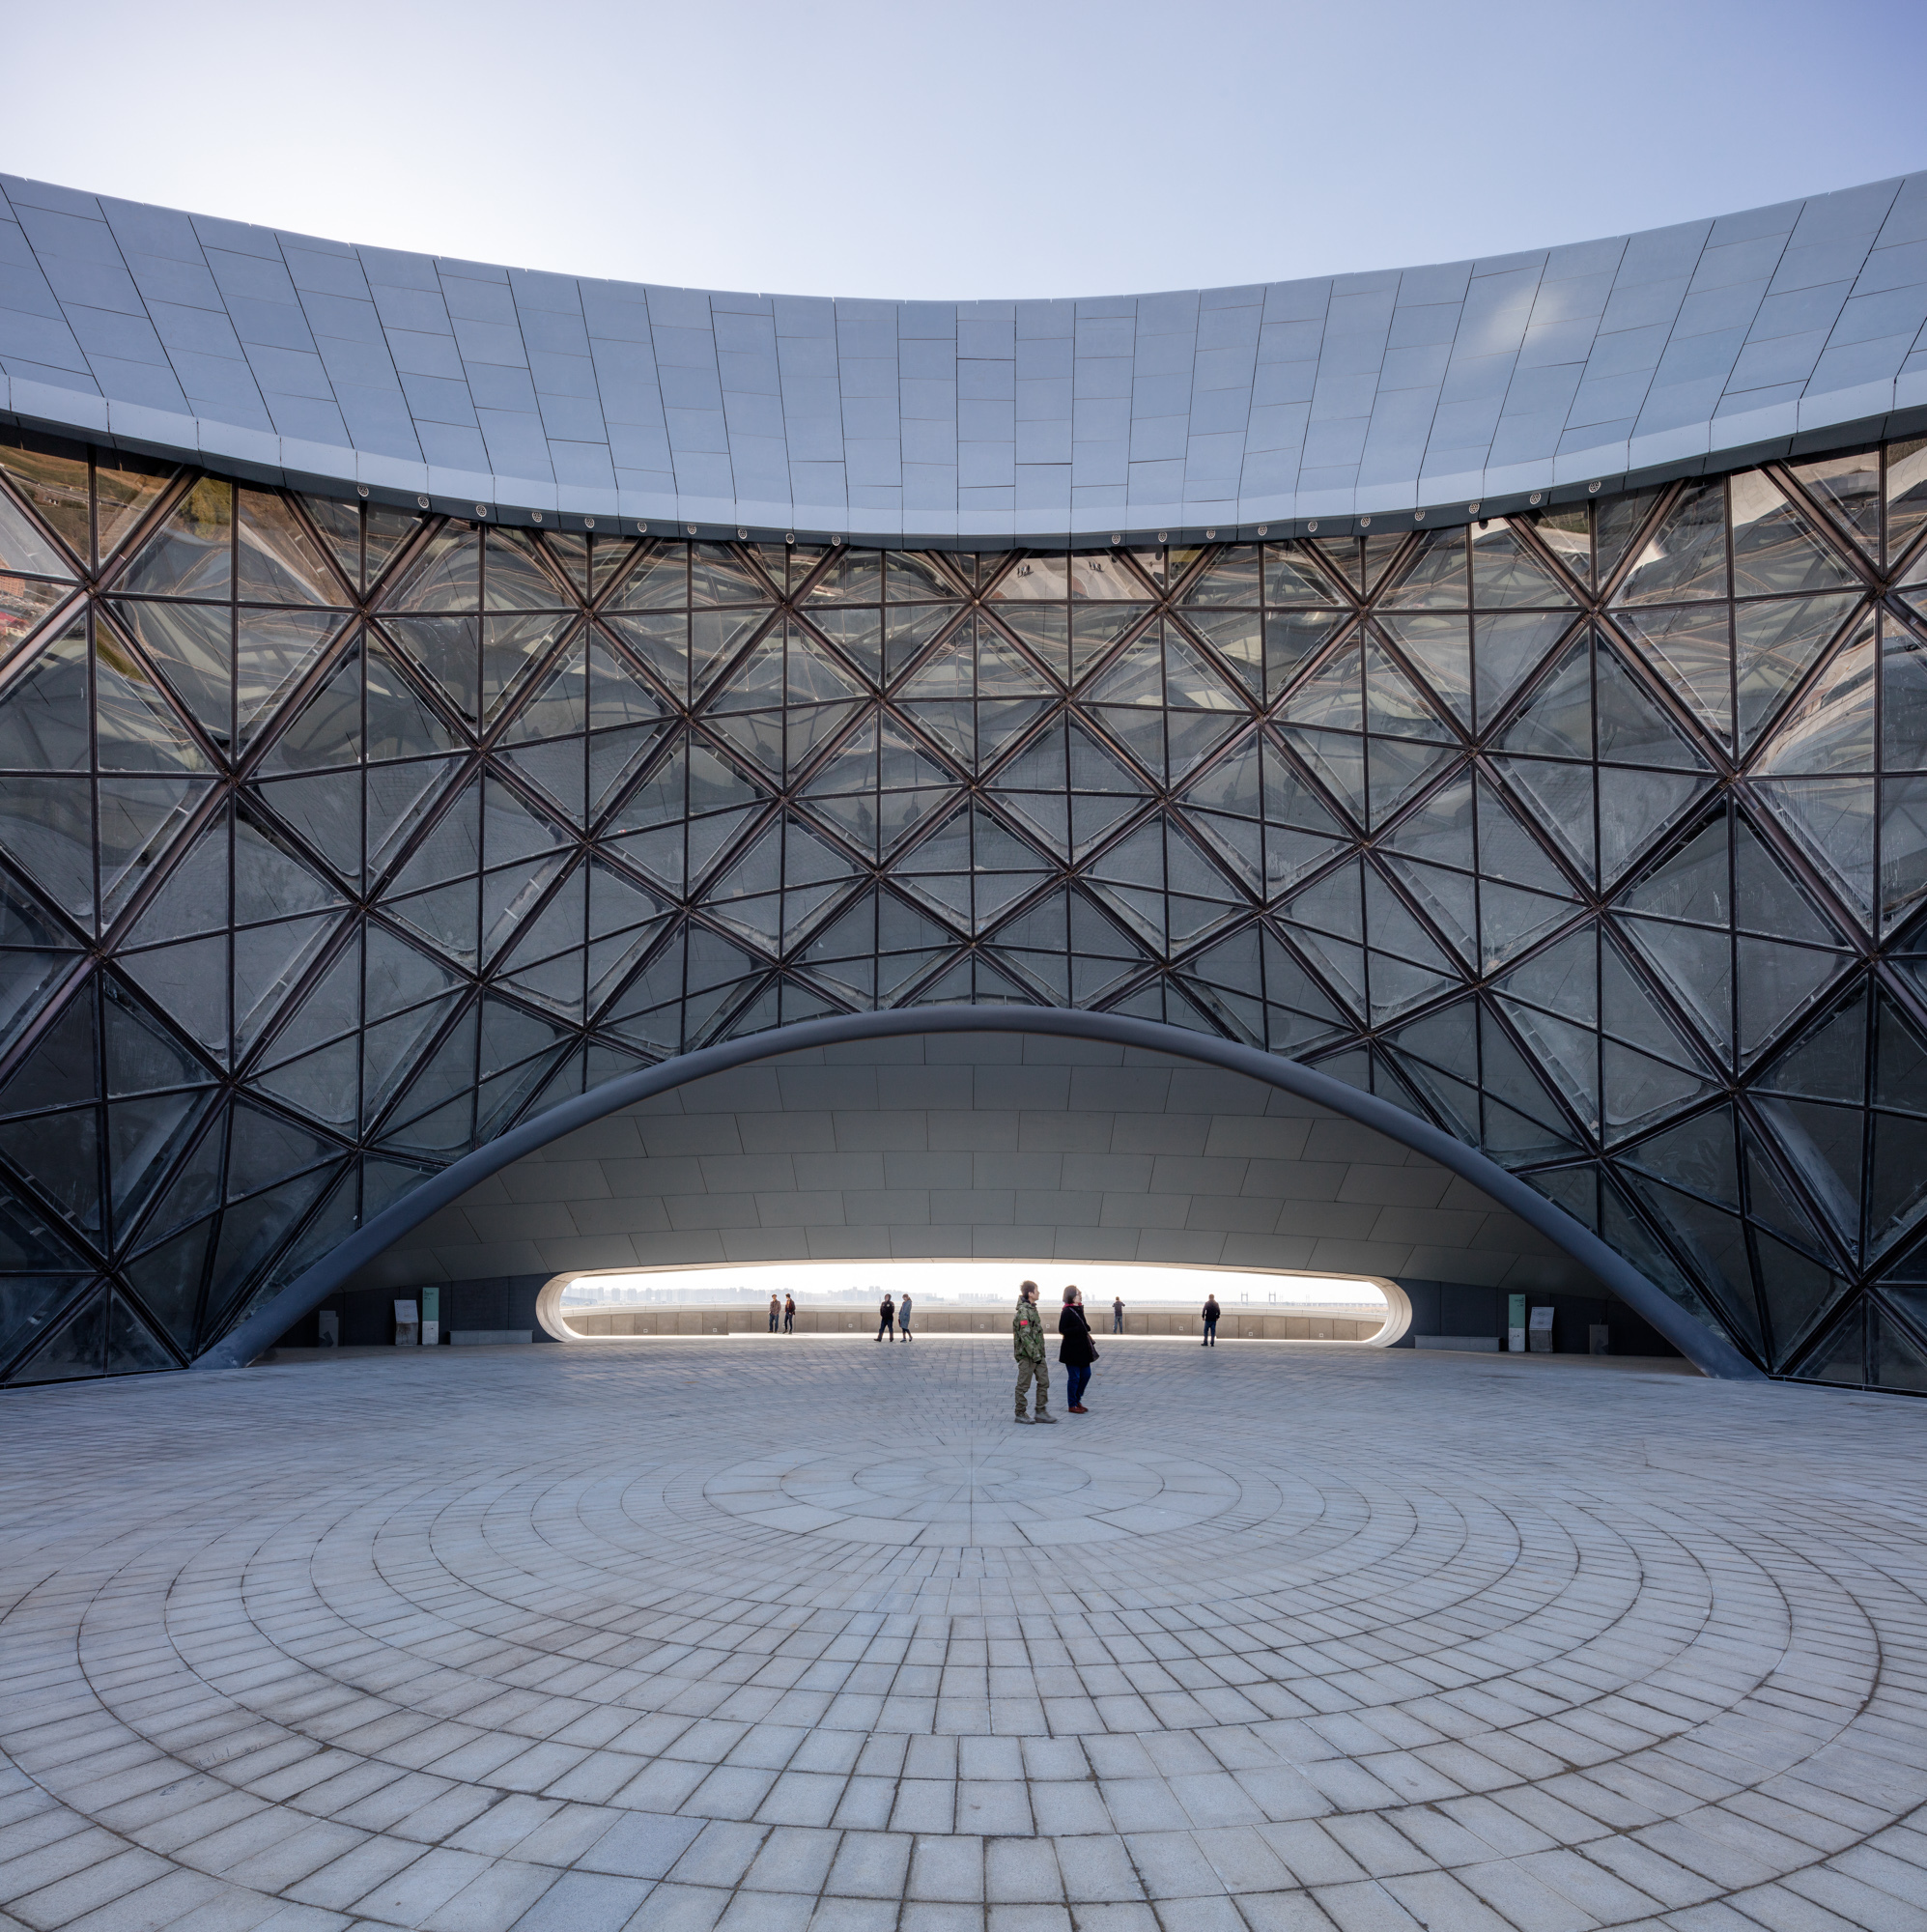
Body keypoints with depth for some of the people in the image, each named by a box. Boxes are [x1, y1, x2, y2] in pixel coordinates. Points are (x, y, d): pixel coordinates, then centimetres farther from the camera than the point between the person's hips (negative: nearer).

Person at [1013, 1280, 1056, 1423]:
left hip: (1038, 1353, 9)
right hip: (1027, 1354, -9)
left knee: (1044, 1382, 8)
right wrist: (1034, 1354, -23)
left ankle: (1041, 1412, 13)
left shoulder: (1032, 1309, 13)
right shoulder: (1023, 1311, -17)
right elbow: (1025, 1335, -22)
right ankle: (1020, 1414, 9)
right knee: (1023, 1384, 1)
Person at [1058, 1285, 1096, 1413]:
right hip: (1071, 1349, -9)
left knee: (1086, 1374, 11)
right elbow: (1062, 1330, -19)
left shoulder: (1079, 1309, 11)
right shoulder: (1066, 1311, -15)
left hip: (1082, 1349, 9)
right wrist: (1078, 1330, -24)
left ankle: (1077, 1400, 25)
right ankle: (1072, 1405, 10)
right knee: (1074, 1377, -2)